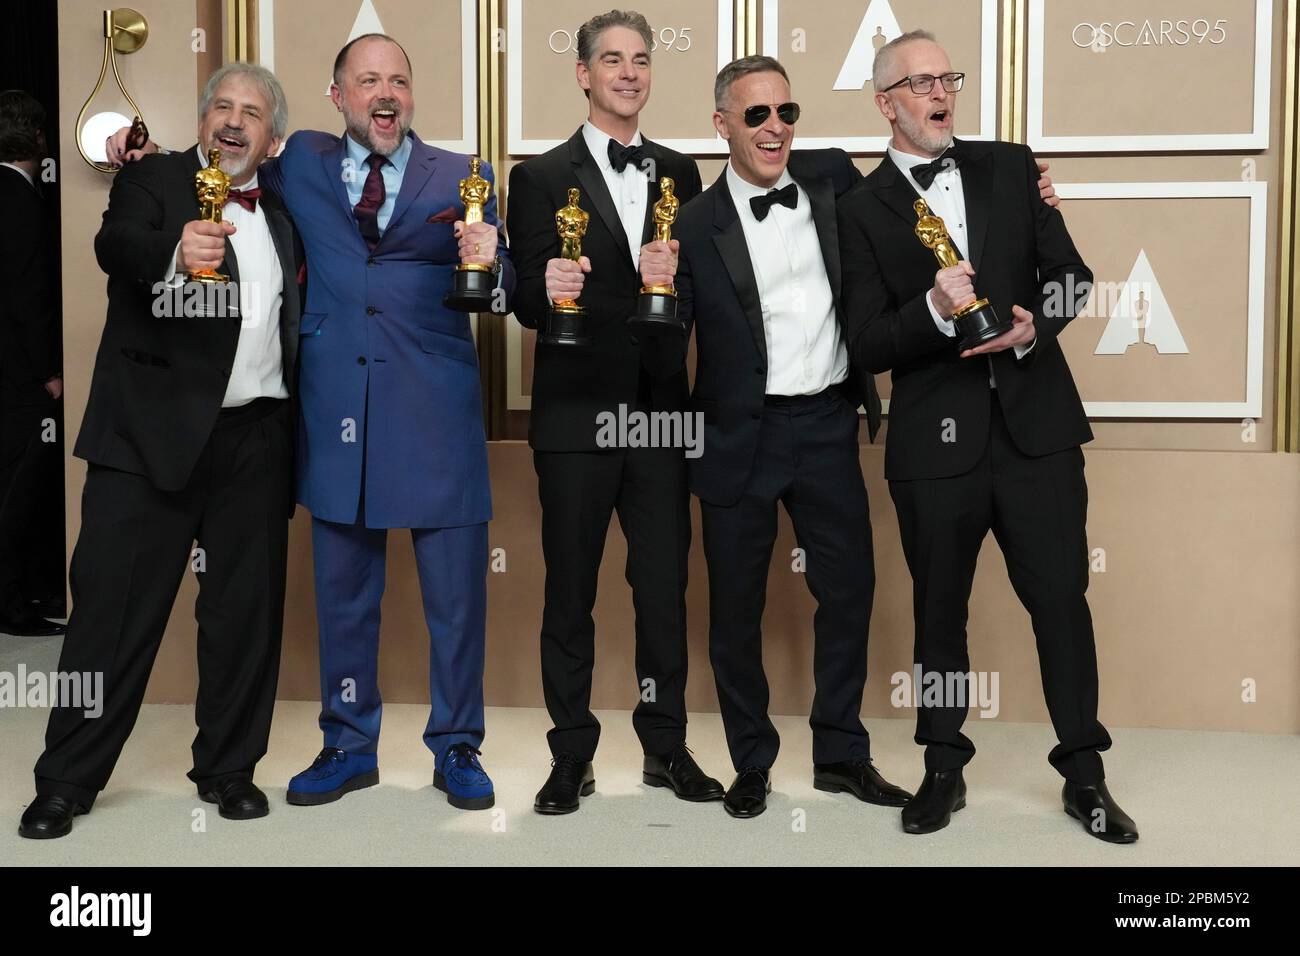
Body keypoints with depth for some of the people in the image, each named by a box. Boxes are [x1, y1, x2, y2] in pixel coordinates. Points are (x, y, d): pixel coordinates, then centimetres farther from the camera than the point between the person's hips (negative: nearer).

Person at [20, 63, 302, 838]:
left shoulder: (281, 209, 16)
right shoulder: (153, 180, 3)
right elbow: (116, 244, -18)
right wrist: (176, 251, -40)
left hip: (256, 436, 4)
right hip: (155, 428, -4)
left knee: (246, 609, 8)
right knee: (113, 605, 0)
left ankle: (229, 768, 22)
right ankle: (68, 781, 10)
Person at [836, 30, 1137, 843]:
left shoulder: (1012, 167, 8)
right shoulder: (863, 207, 0)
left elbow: (1072, 273, 8)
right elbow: (867, 345, -4)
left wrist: (1035, 324, -12)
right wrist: (934, 311, -22)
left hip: (1036, 421, 2)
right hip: (936, 436, -1)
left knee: (1062, 596, 5)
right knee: (940, 609, 12)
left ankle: (1085, 776, 20)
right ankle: (944, 770, 28)